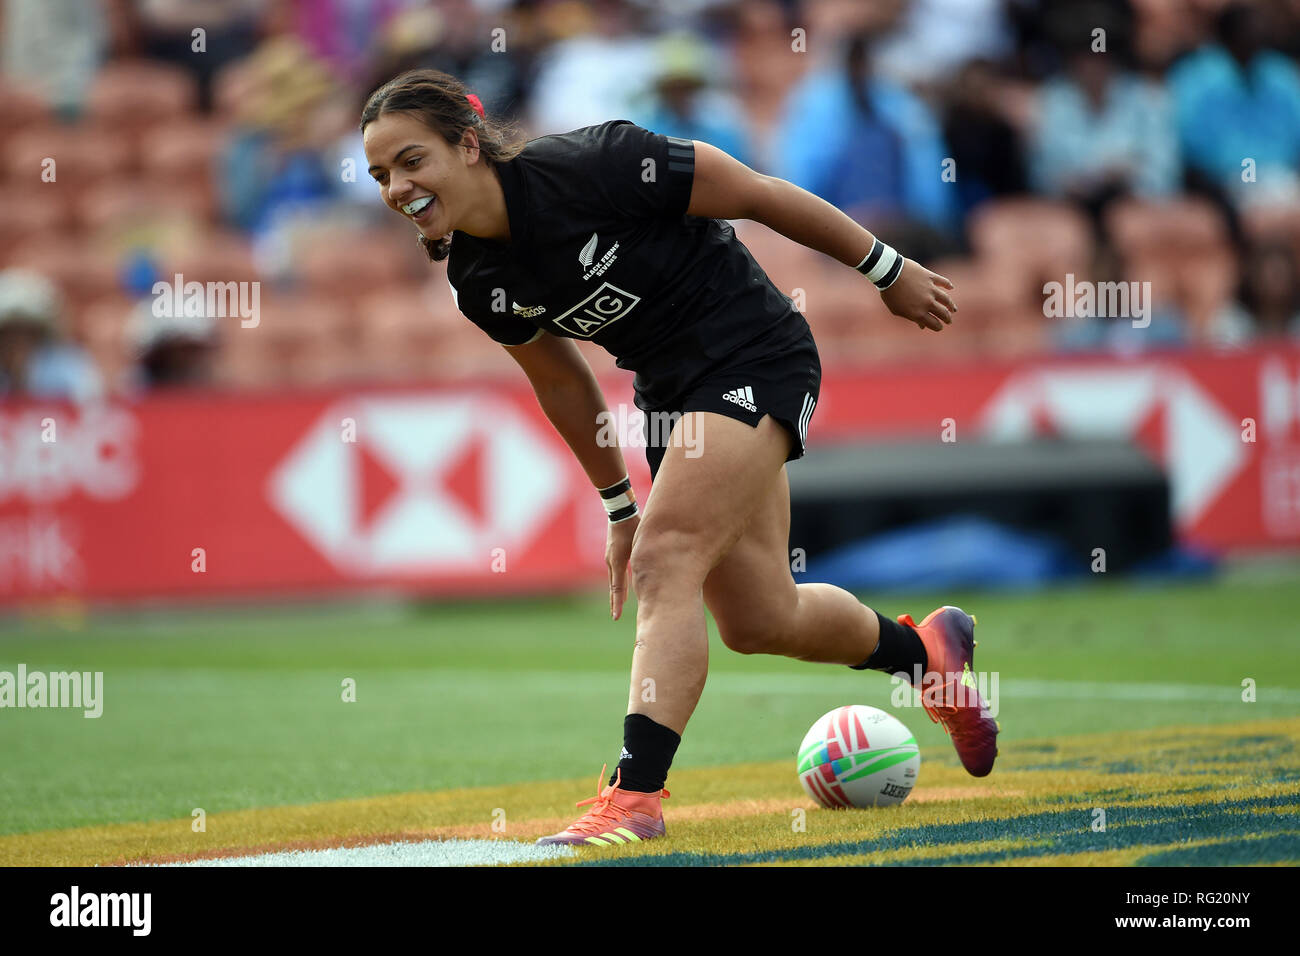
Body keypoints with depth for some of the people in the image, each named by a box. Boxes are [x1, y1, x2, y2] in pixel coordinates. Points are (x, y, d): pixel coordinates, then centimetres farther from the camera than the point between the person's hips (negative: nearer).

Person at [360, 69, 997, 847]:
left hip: (756, 359, -7)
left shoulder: (587, 166, -27)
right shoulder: (477, 282, -7)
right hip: (671, 391, 7)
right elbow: (562, 381, 11)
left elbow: (761, 195, -17)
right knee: (759, 620, 15)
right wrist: (618, 504, 17)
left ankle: (637, 793, -22)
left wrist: (888, 271, -8)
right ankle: (930, 651, 42)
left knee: (664, 560, -22)